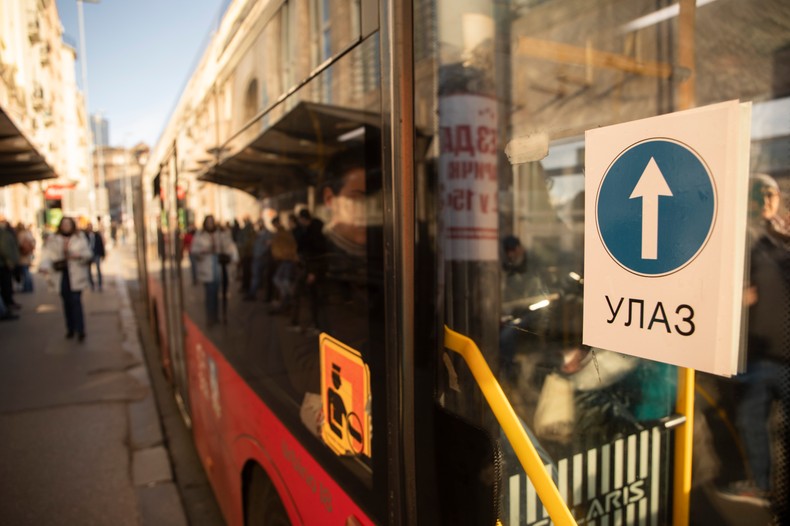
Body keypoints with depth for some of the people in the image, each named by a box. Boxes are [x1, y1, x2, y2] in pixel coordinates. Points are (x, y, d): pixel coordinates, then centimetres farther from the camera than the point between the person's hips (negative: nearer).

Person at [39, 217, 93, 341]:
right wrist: (44, 266, -19)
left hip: (75, 275, -2)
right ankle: (70, 329, 18)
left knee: (76, 301, -9)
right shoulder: (53, 240, 7)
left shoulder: (80, 239, 4)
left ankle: (80, 330, -6)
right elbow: (47, 254, 0)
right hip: (61, 275, 2)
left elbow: (89, 254, 2)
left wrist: (79, 255, -19)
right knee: (66, 302, 8)